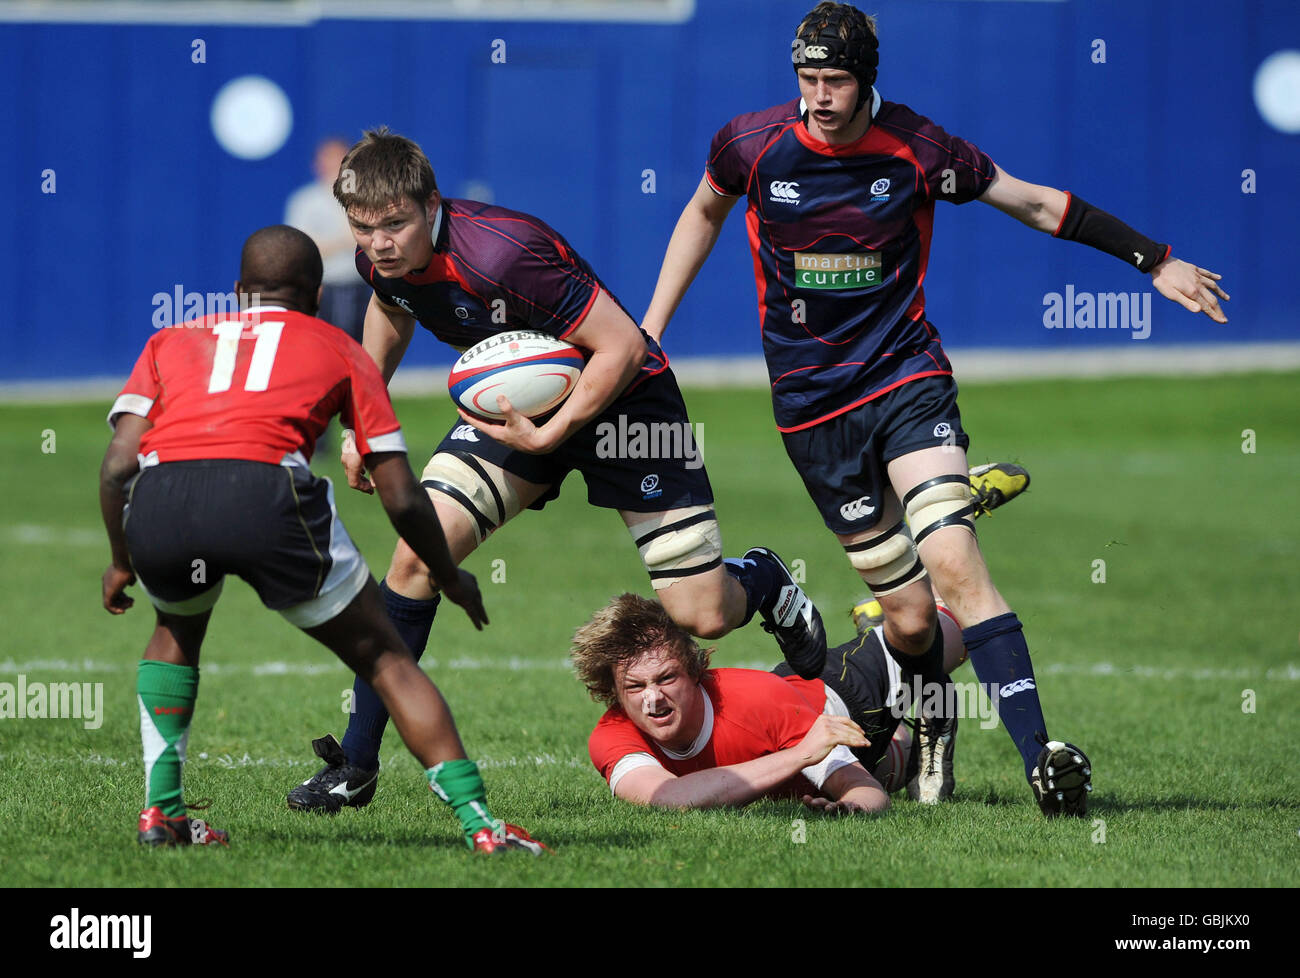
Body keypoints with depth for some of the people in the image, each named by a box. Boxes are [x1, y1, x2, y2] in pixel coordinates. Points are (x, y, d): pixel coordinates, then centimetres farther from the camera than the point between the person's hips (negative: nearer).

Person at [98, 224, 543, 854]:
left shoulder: (171, 341, 31)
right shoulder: (340, 351, 28)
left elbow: (118, 464, 17)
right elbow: (402, 500, 23)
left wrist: (121, 564, 31)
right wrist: (451, 579, 39)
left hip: (158, 498, 2)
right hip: (266, 492, -2)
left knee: (176, 631, 35)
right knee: (384, 660, 14)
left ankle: (160, 808, 25)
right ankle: (478, 822, 5)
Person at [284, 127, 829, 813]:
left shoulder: (499, 253, -36)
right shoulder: (382, 258, -13)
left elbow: (623, 346, -29)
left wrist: (548, 436, -31)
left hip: (621, 397, -6)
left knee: (702, 616, -8)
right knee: (418, 551, -14)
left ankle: (761, 580, 31)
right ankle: (355, 767, -6)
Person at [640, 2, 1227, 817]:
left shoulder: (917, 151, -8)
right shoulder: (753, 145, -4)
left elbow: (1037, 205, 5)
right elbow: (704, 213, 18)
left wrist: (1155, 261, 5)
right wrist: (650, 327, 17)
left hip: (907, 380, -1)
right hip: (812, 405, 1)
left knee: (952, 559, -24)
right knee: (909, 615, -2)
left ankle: (1037, 752, -29)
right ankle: (928, 728, 31)